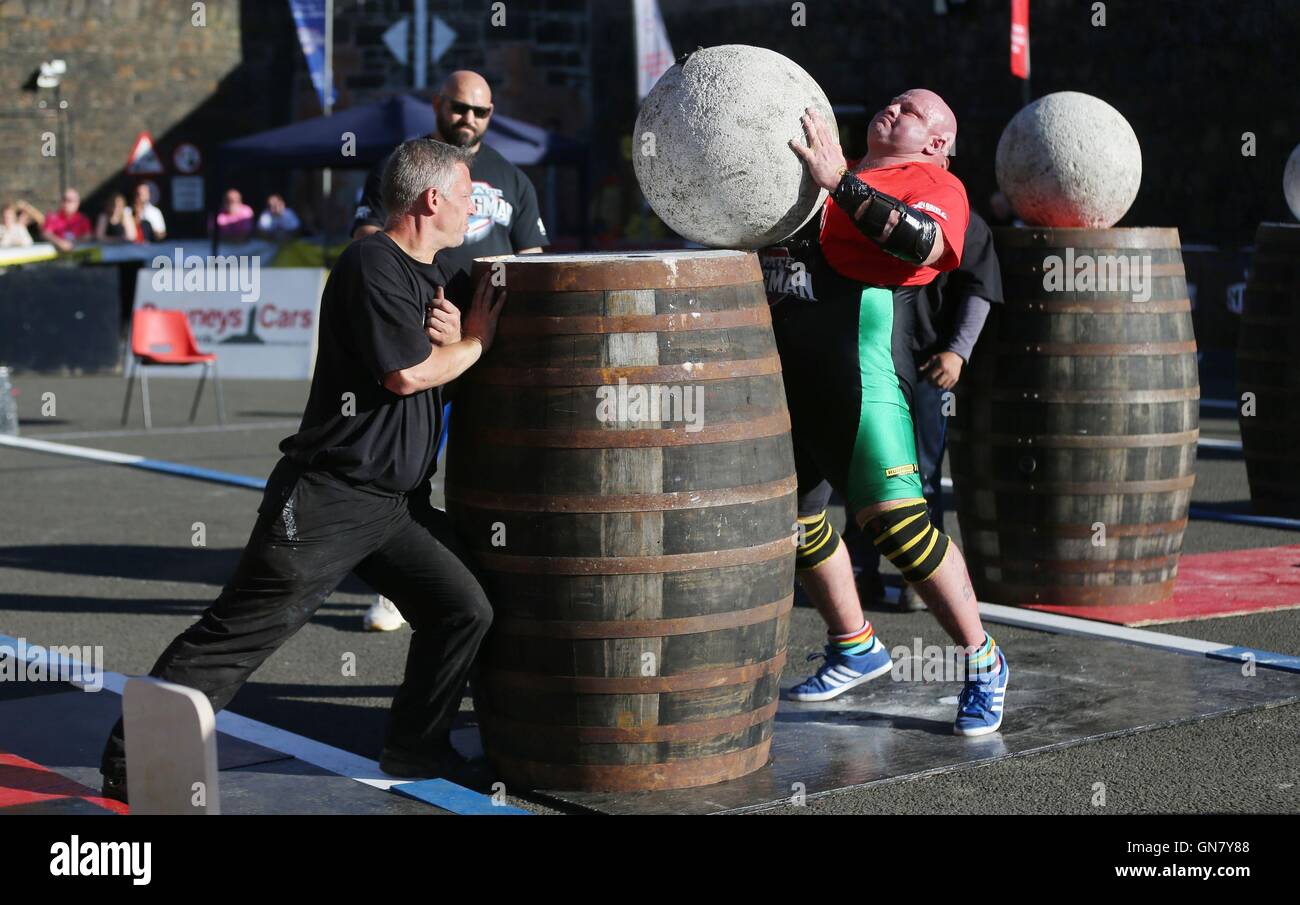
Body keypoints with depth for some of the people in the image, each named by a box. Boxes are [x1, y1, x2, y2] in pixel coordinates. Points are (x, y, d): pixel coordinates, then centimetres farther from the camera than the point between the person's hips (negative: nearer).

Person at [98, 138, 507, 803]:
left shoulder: (432, 275, 16)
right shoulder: (371, 264, -13)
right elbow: (406, 374, -17)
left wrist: (455, 336, -1)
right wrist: (475, 341, 0)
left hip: (399, 503, 9)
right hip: (329, 497, -9)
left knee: (464, 607, 1)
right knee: (244, 628, -7)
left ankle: (416, 749, 17)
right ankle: (131, 762, 0)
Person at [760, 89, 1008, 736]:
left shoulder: (933, 183, 5)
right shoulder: (824, 171, 26)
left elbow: (922, 243, -17)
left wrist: (839, 183, -23)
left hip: (859, 367, -7)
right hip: (779, 370, 7)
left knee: (894, 520, -18)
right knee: (794, 520, 14)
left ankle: (982, 663, -3)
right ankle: (855, 650, 34)